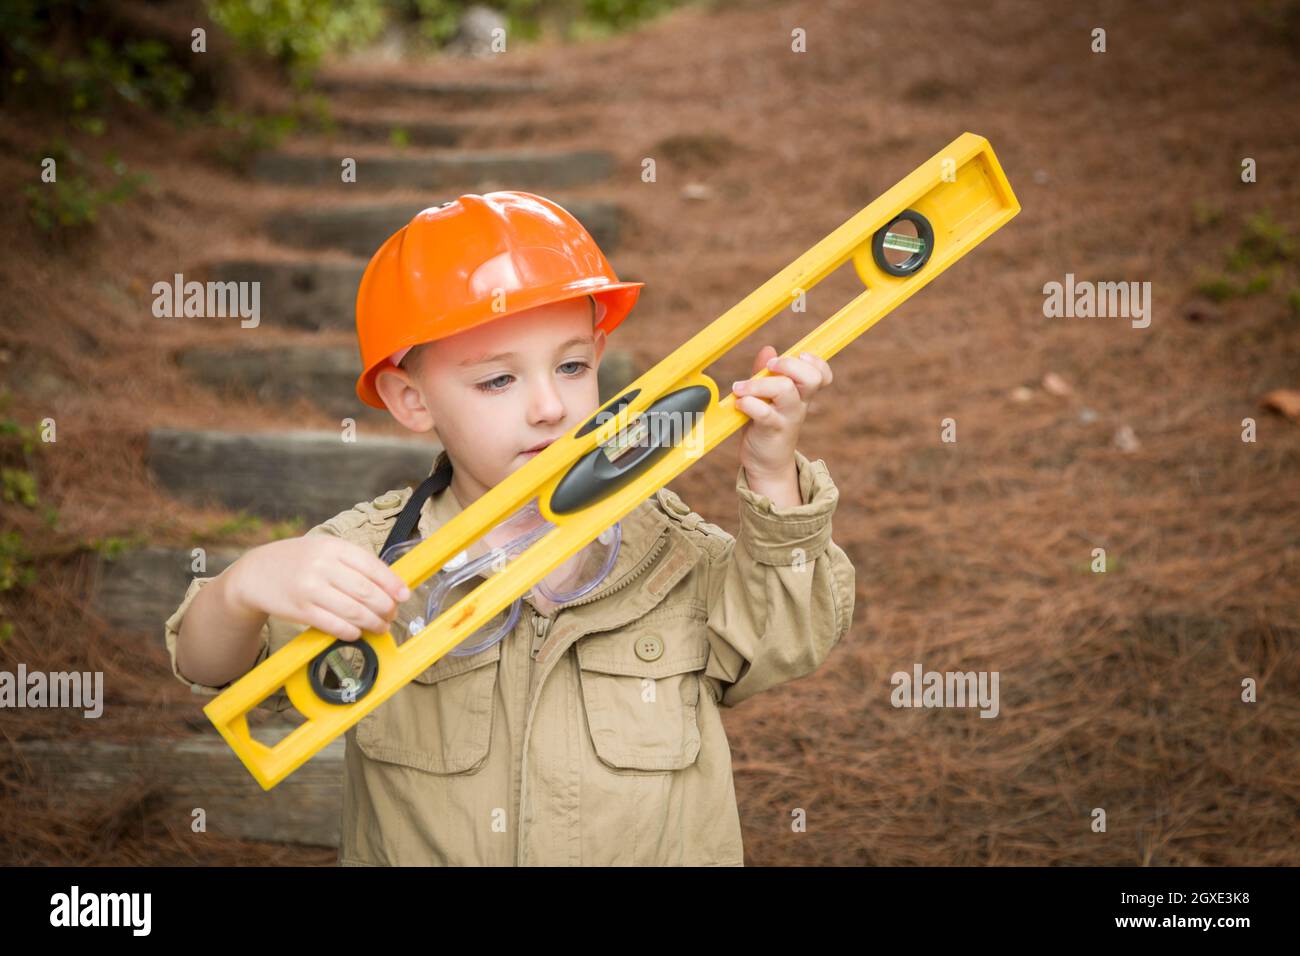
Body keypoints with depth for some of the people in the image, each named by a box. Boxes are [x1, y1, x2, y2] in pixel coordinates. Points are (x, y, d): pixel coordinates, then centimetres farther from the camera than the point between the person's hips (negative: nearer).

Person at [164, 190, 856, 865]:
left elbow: (788, 641, -8)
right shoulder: (370, 558, -8)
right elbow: (214, 667, -14)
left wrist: (772, 477, -20)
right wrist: (248, 587, -36)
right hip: (413, 852, 0)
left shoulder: (673, 554, -3)